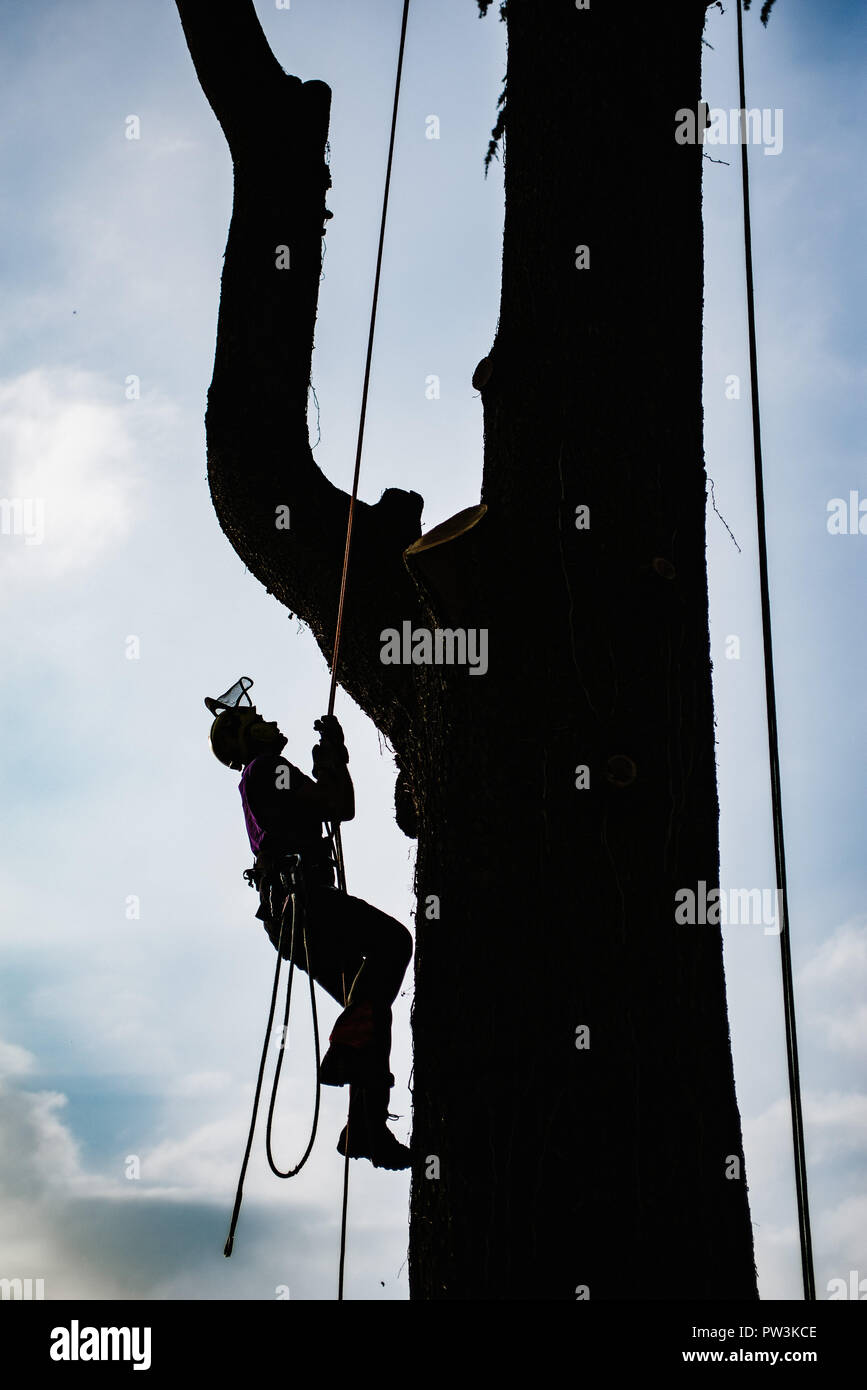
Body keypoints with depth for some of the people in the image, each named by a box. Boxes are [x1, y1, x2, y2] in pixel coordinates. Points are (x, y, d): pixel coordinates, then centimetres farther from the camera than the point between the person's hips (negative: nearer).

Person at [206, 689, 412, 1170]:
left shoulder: (260, 780, 31)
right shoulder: (267, 768, 1)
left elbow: (341, 808, 34)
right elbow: (339, 807, -7)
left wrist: (334, 756, 27)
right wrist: (334, 755, 7)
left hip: (287, 913, 10)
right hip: (302, 895, -10)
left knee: (371, 1010, 5)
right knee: (392, 940, -26)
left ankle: (368, 1130, 1)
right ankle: (346, 1048, -30)